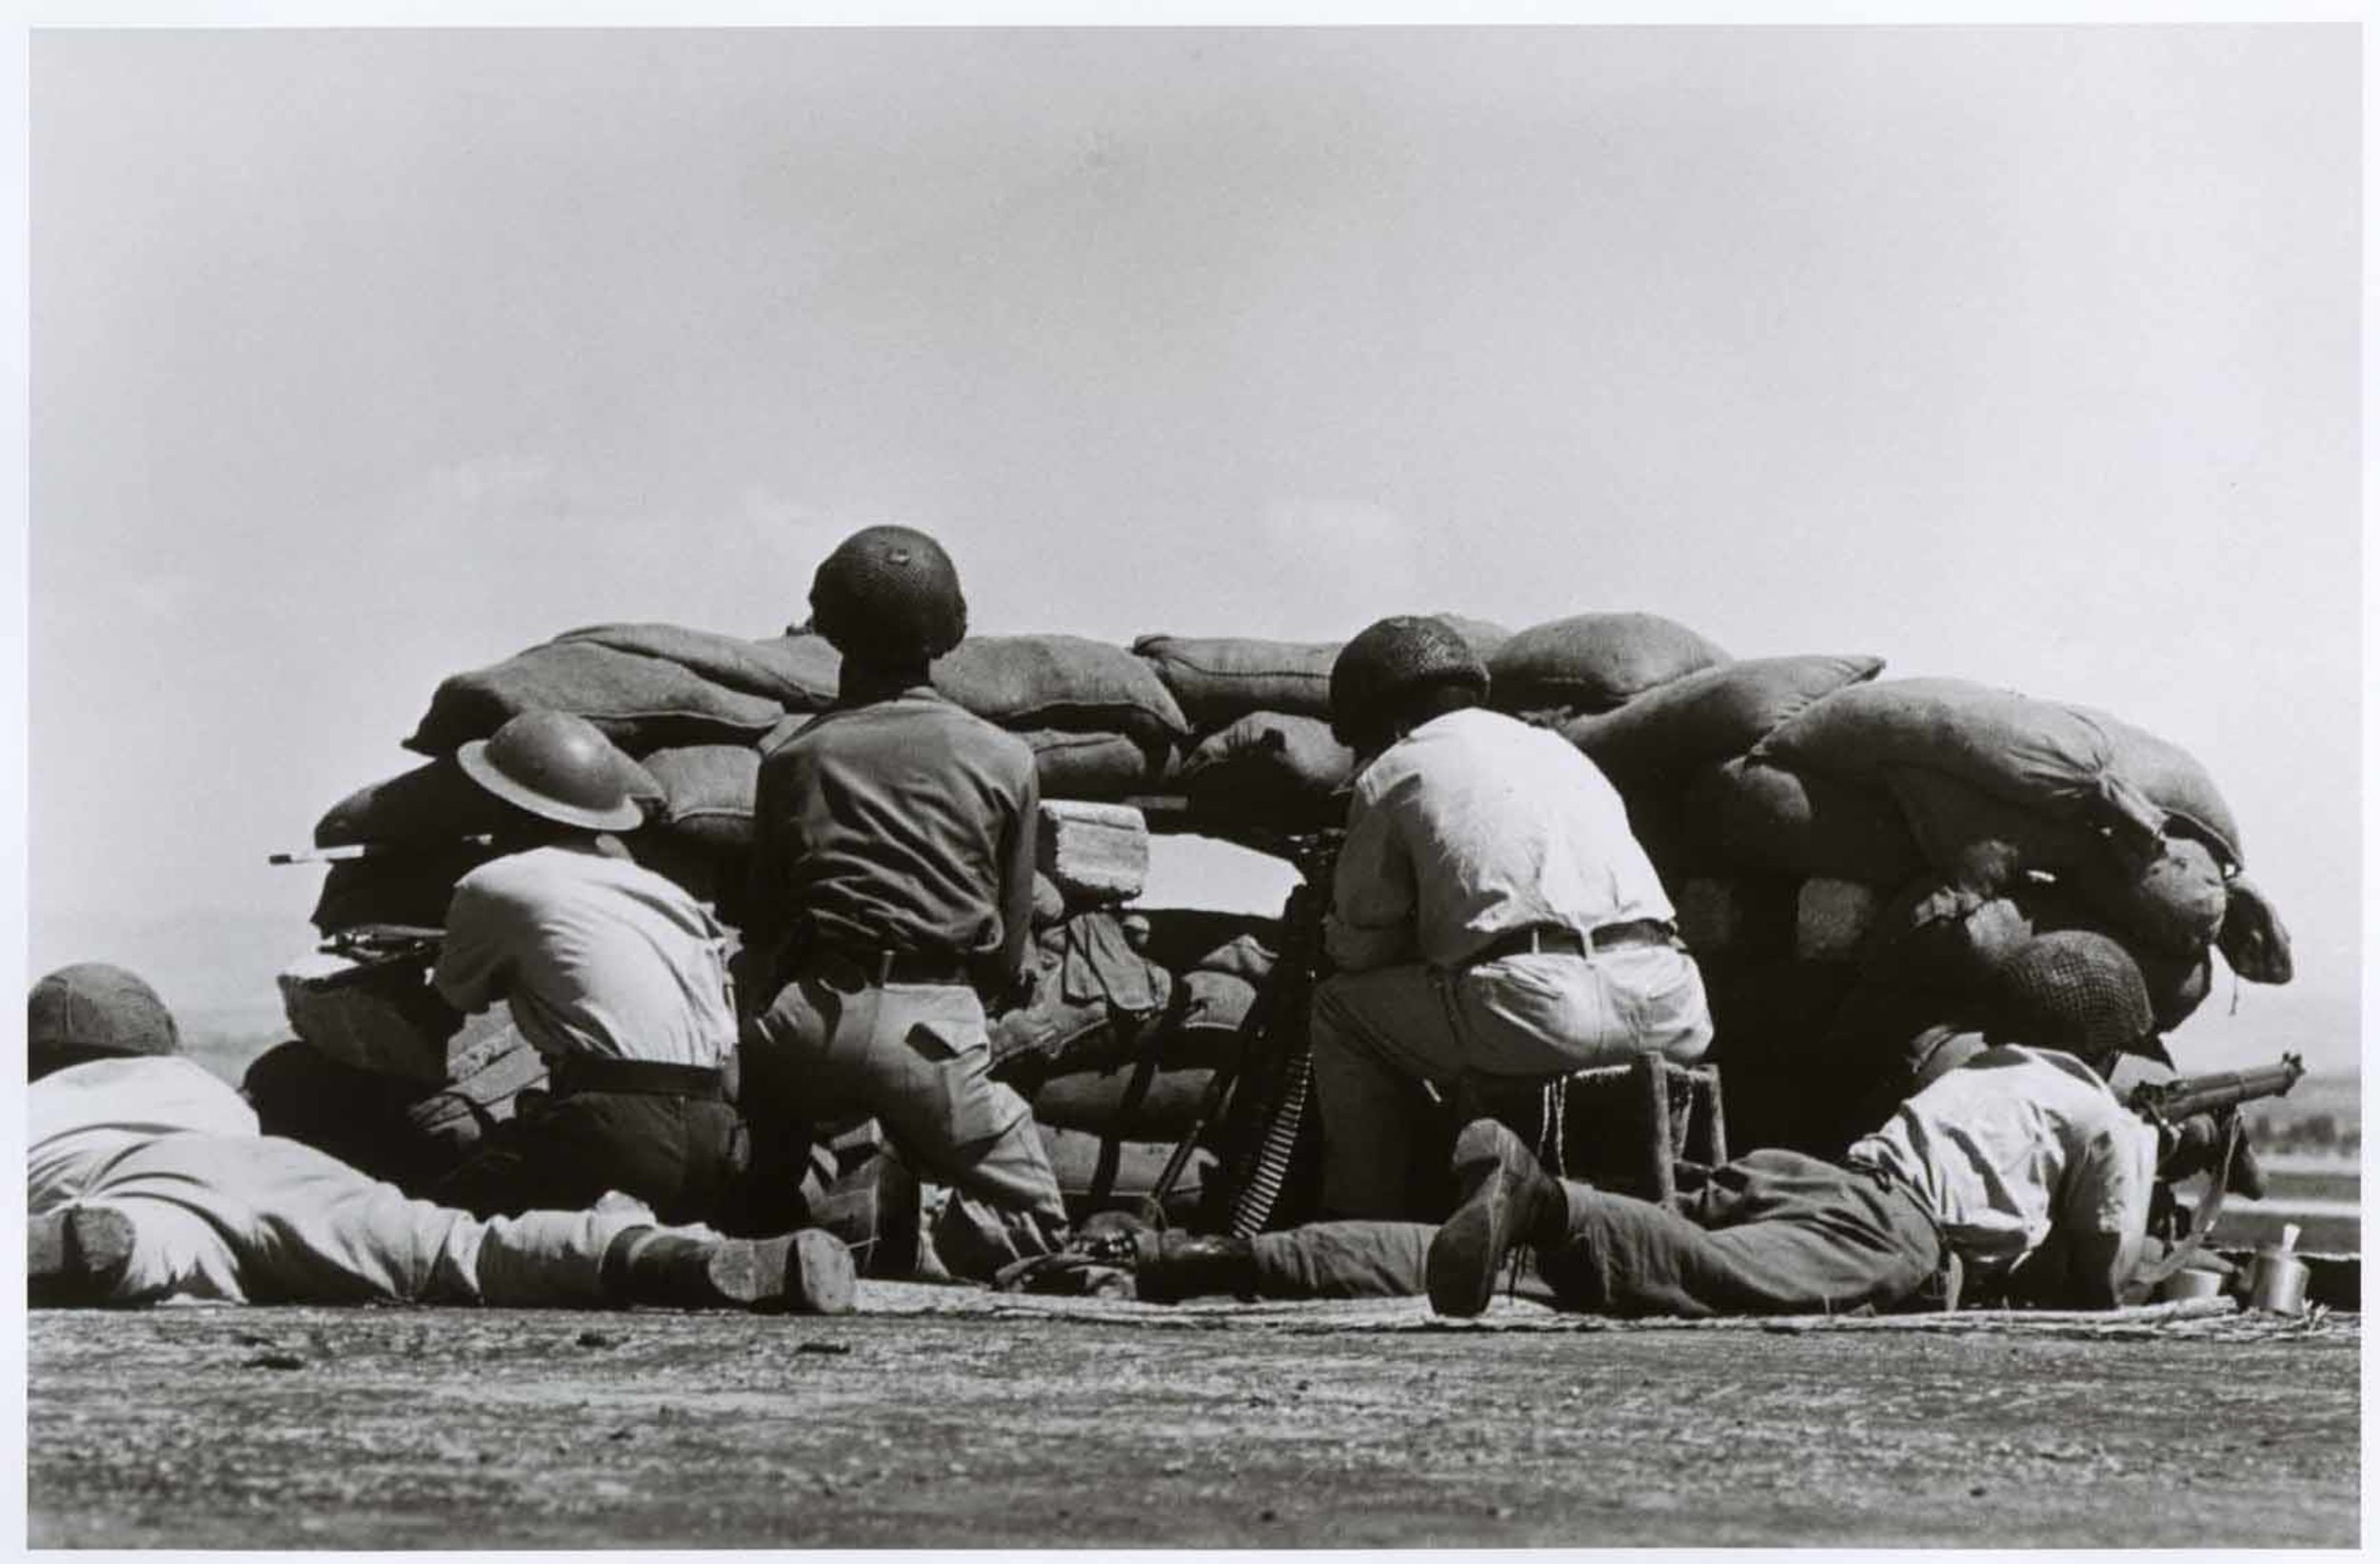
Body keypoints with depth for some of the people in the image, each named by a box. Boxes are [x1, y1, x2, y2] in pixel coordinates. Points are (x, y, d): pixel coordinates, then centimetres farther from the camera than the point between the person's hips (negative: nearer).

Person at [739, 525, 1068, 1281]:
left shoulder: (794, 758, 12)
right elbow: (1009, 953, 14)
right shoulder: (1004, 761, 9)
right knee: (1033, 1219, 13)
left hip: (810, 1018, 1)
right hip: (935, 1024, -1)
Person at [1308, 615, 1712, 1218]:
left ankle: (1367, 1219, 16)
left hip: (1536, 1015, -5)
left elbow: (1362, 947, 14)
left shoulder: (1389, 774, 14)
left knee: (1341, 1005, 18)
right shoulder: (1555, 747, 31)